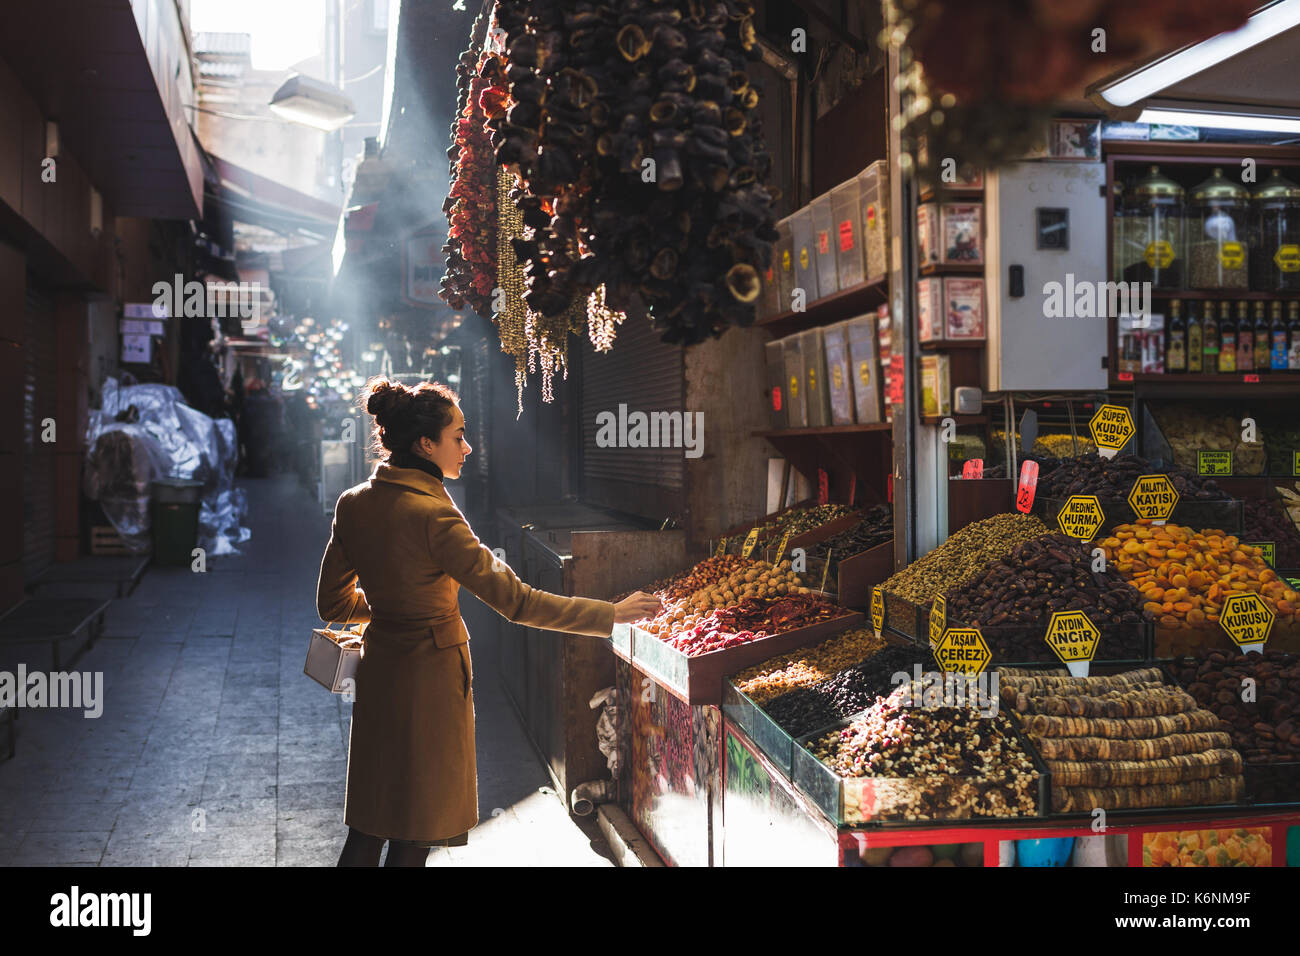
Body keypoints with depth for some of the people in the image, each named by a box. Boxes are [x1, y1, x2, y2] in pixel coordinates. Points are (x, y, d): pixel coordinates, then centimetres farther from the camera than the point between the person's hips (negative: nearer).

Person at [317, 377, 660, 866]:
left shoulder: (353, 504, -1)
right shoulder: (432, 515, -23)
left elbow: (332, 603, 9)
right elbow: (515, 600, -25)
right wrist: (612, 614, -20)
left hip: (377, 673, 7)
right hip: (431, 679, -7)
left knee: (366, 828, 18)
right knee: (414, 836, 8)